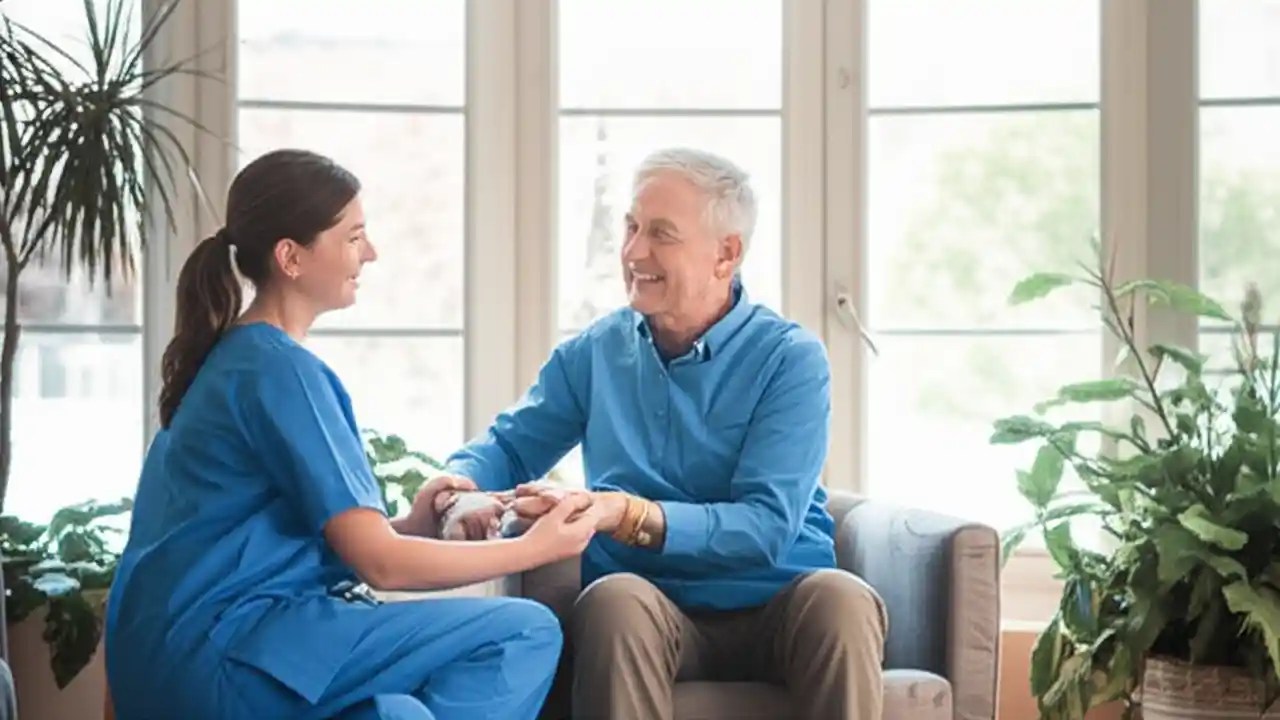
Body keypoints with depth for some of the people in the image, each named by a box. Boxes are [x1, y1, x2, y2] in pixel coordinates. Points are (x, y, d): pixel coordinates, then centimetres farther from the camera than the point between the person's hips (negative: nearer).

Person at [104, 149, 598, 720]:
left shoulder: (233, 355, 18)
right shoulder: (279, 369, -10)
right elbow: (379, 564, -11)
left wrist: (411, 525, 7)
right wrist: (535, 548, 0)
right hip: (220, 657, -9)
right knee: (525, 634, -10)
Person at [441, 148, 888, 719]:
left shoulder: (790, 357, -3)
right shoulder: (595, 353, 9)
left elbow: (766, 527, -14)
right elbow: (506, 448, 15)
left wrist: (629, 516, -28)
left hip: (780, 608, -1)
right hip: (657, 610, 2)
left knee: (840, 598, -35)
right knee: (615, 599, -34)